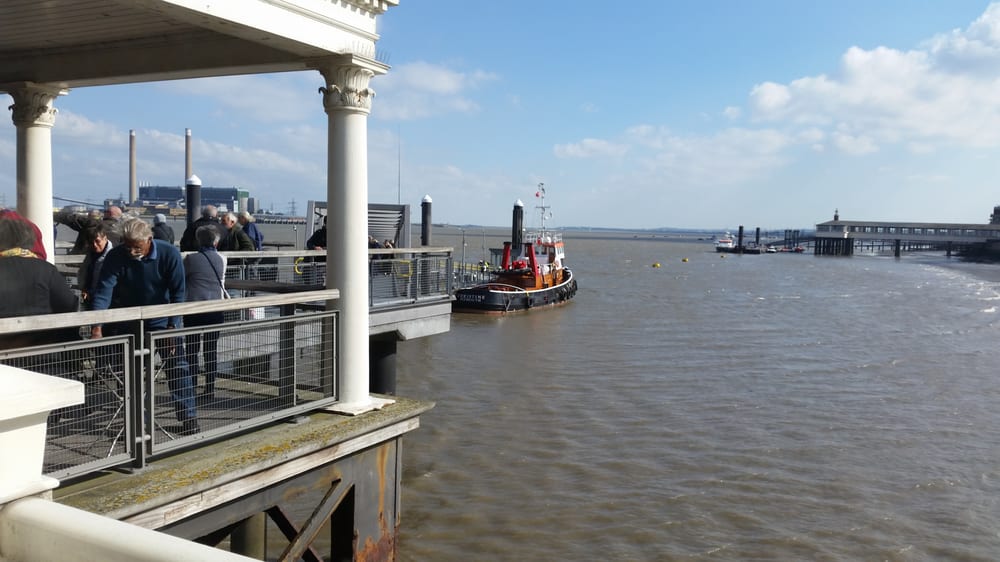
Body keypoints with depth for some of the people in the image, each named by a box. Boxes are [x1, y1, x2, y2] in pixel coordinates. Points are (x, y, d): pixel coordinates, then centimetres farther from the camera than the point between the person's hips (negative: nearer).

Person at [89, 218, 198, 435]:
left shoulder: (169, 254, -20)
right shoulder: (116, 256, -17)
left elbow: (178, 294, -18)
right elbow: (103, 291, -25)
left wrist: (172, 328, -25)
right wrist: (97, 327, -36)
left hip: (162, 321, -1)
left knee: (178, 367, -4)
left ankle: (188, 417, 4)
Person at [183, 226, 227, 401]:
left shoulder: (191, 258, -4)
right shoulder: (222, 259, 5)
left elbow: (180, 279, 6)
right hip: (216, 309, 2)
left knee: (192, 350, 6)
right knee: (212, 350, 8)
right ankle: (210, 389, 10)